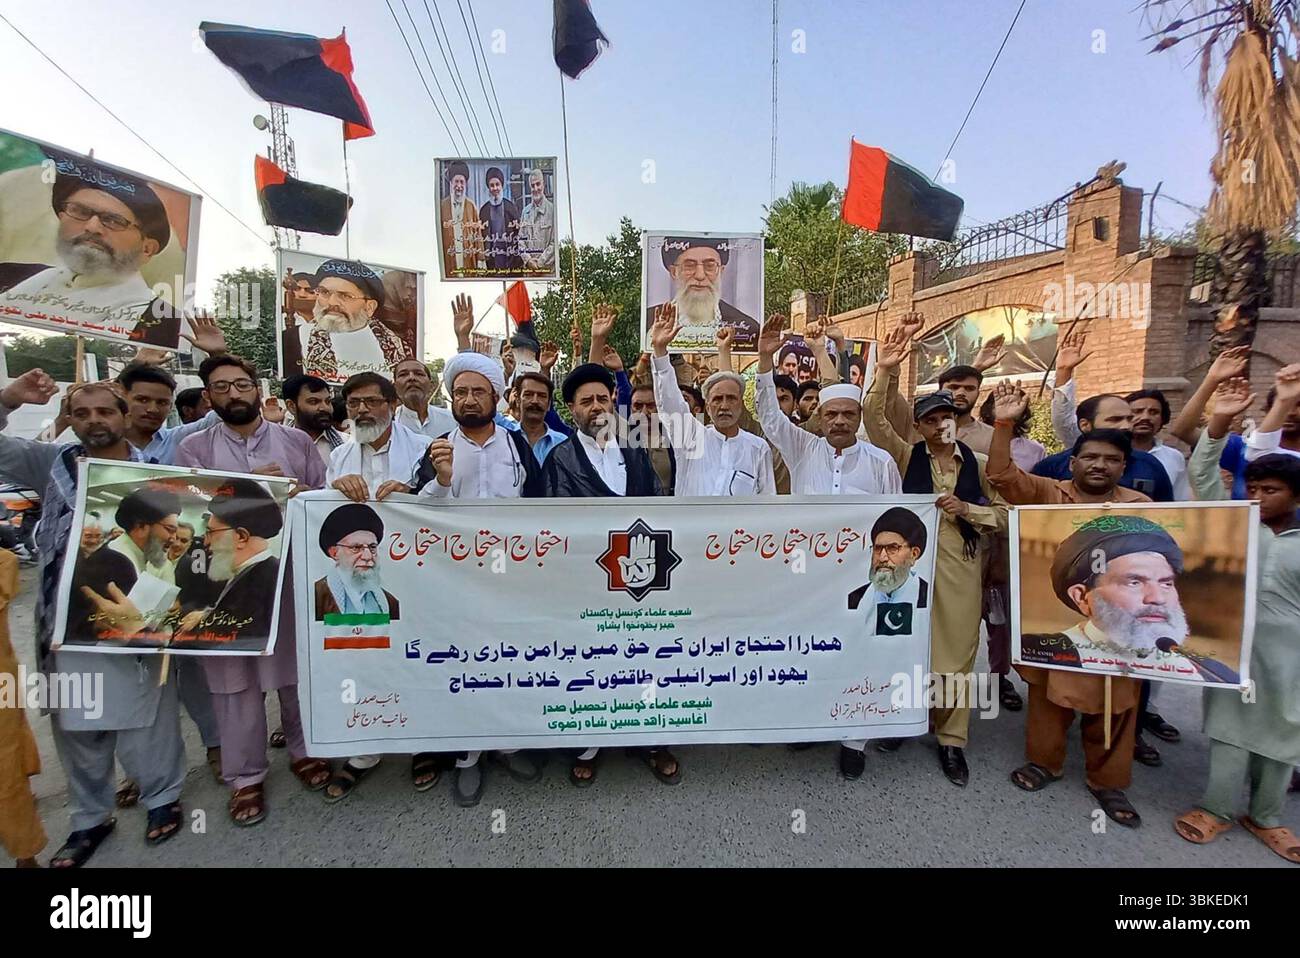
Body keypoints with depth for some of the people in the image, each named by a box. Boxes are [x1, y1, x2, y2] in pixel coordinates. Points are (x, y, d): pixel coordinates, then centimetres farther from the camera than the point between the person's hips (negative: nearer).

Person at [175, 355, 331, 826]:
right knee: (235, 677, 7)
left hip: (294, 573, 1)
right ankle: (245, 776, 23)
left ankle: (303, 750, 31)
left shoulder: (297, 441, 7)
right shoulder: (193, 448, 6)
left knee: (297, 667, 12)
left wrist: (298, 491, -15)